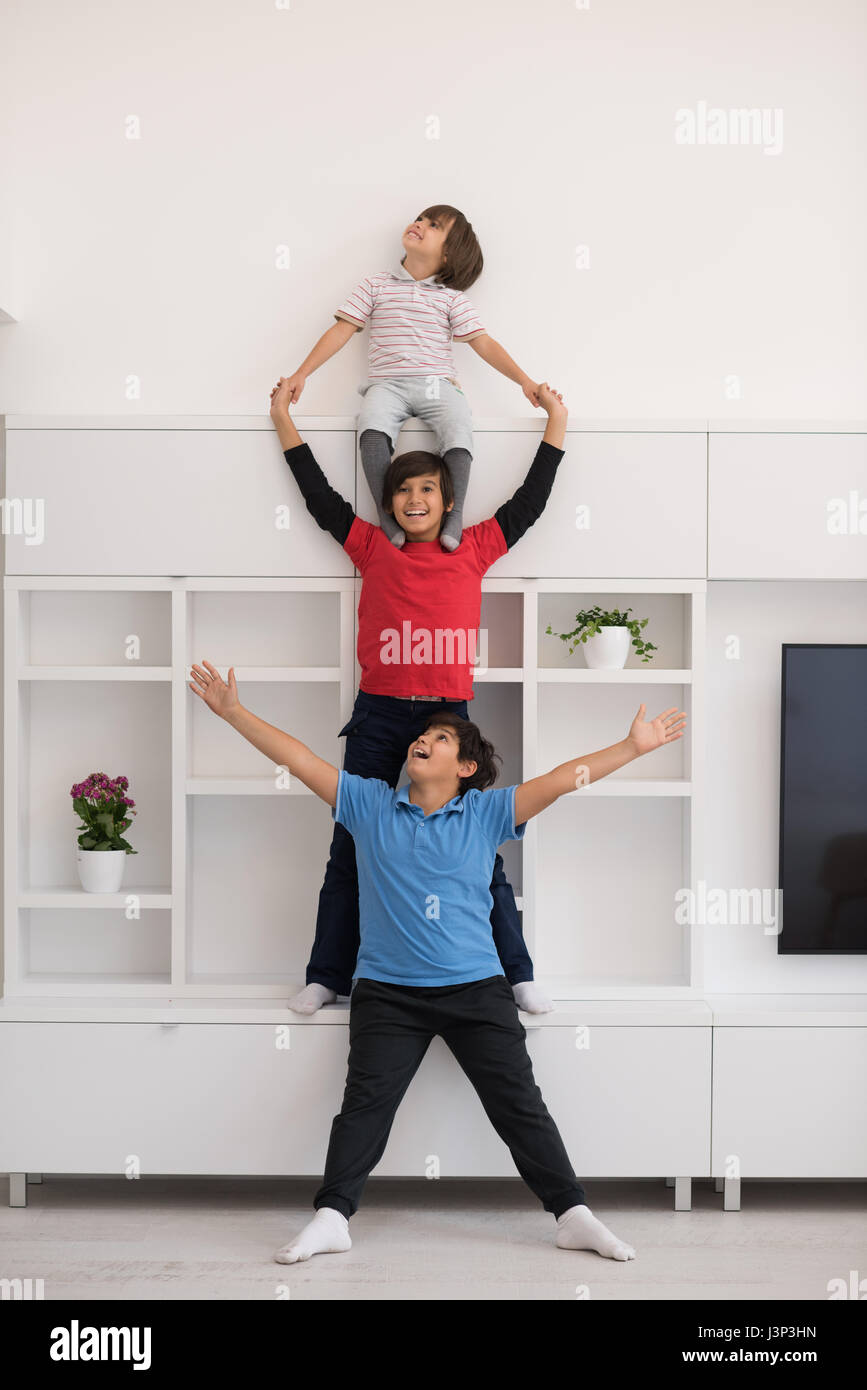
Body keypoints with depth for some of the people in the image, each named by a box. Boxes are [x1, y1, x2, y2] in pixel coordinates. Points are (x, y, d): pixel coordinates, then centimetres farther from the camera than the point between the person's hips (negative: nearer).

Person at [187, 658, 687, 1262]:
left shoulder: (487, 813, 2)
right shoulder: (368, 804, 5)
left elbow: (561, 780, -6)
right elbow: (299, 758, 2)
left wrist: (633, 747, -13)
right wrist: (234, 711, -3)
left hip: (476, 987, 0)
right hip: (388, 990, 1)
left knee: (520, 1104, 2)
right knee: (365, 1103, -2)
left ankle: (574, 1215, 9)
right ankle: (331, 1218, 6)